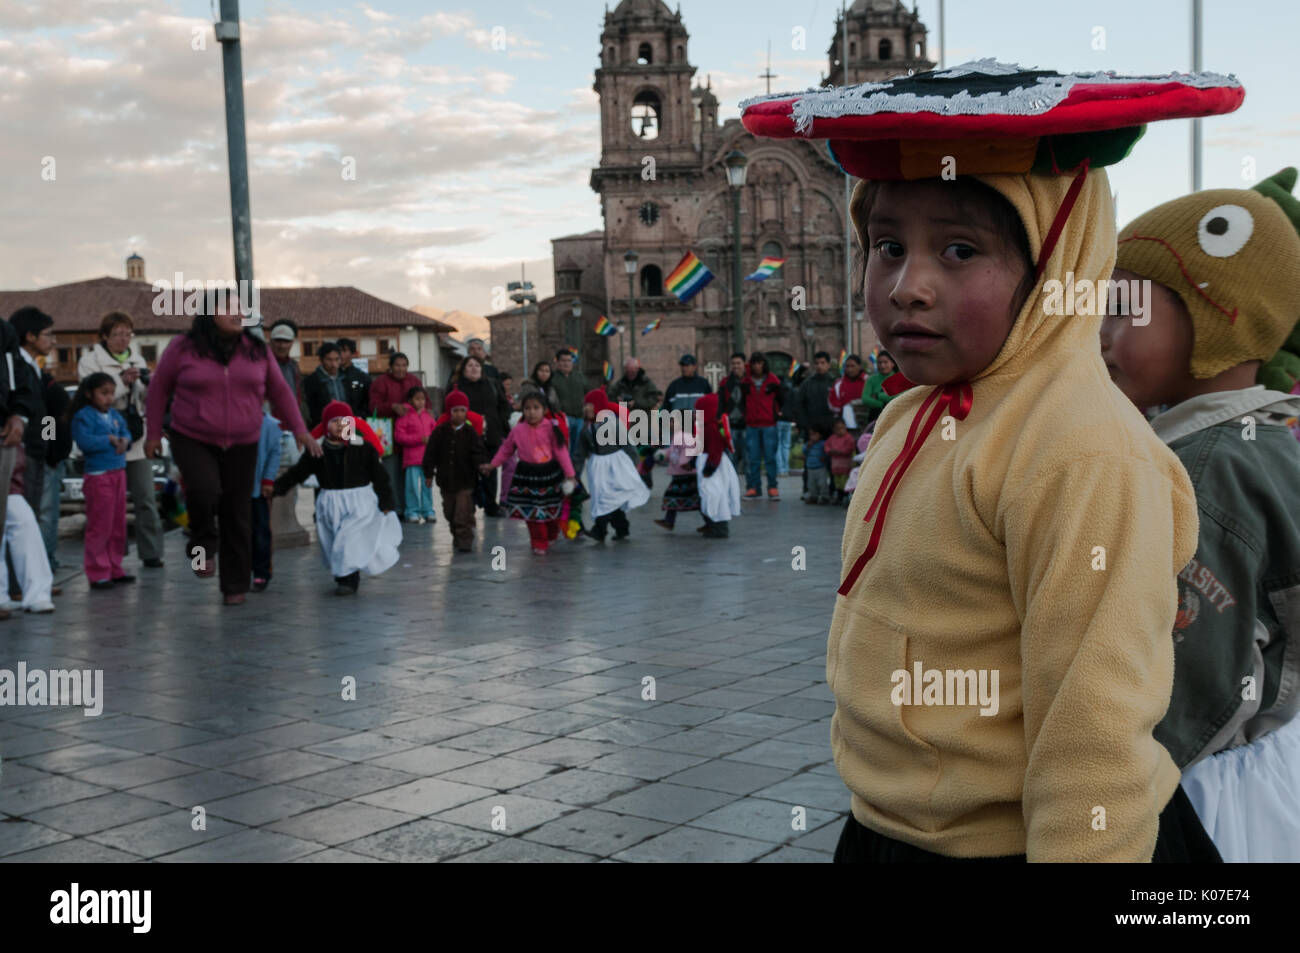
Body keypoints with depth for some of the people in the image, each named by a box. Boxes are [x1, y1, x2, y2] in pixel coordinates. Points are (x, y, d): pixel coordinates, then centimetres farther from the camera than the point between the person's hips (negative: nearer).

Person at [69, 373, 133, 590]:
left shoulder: (115, 414, 14)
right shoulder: (83, 416, -9)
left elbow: (125, 430, 14)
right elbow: (85, 441, -21)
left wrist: (124, 440, -8)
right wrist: (110, 440, -14)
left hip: (119, 473, 8)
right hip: (98, 476, -8)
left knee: (118, 525, 13)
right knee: (100, 525, -5)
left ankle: (114, 569, 22)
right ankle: (98, 573, 0)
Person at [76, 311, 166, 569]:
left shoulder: (137, 360, 15)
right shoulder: (91, 361, -1)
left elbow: (147, 400, 17)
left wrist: (149, 385, -4)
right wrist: (122, 381, -18)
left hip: (137, 440, 4)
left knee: (146, 498, 1)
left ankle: (151, 553, 6)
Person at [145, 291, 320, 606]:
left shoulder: (256, 350, 3)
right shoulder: (183, 349, -4)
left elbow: (279, 391, 10)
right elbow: (159, 388, 5)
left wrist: (300, 430, 4)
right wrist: (153, 433, 5)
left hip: (241, 446, 2)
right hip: (192, 441, -2)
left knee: (237, 514, 3)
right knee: (204, 489, -29)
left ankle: (235, 586, 16)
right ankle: (204, 546, 1)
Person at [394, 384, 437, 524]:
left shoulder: (428, 416, 12)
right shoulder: (405, 416, -4)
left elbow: (434, 431, 21)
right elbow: (399, 436, -10)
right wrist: (420, 439, -15)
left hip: (427, 457, 5)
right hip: (412, 458, -5)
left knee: (427, 485, 9)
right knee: (413, 485, -3)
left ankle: (427, 511, 16)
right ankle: (412, 512, 4)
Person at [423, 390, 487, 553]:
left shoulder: (471, 432, -5)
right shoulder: (440, 432, -2)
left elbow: (478, 451, -8)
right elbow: (431, 453, 2)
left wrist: (481, 464, -28)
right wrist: (429, 473, 1)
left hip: (465, 480, -3)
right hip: (446, 479, 3)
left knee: (464, 511, -9)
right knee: (449, 510, 15)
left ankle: (465, 539, -3)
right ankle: (457, 535, 34)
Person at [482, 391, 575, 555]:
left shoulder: (551, 427, -10)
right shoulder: (518, 430, -5)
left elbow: (561, 451, -9)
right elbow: (506, 449, 8)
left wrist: (569, 474, -10)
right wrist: (492, 465, 5)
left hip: (550, 474, 0)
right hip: (527, 474, 0)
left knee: (552, 509, 13)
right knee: (532, 511, -1)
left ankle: (551, 537, 39)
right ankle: (539, 544, 11)